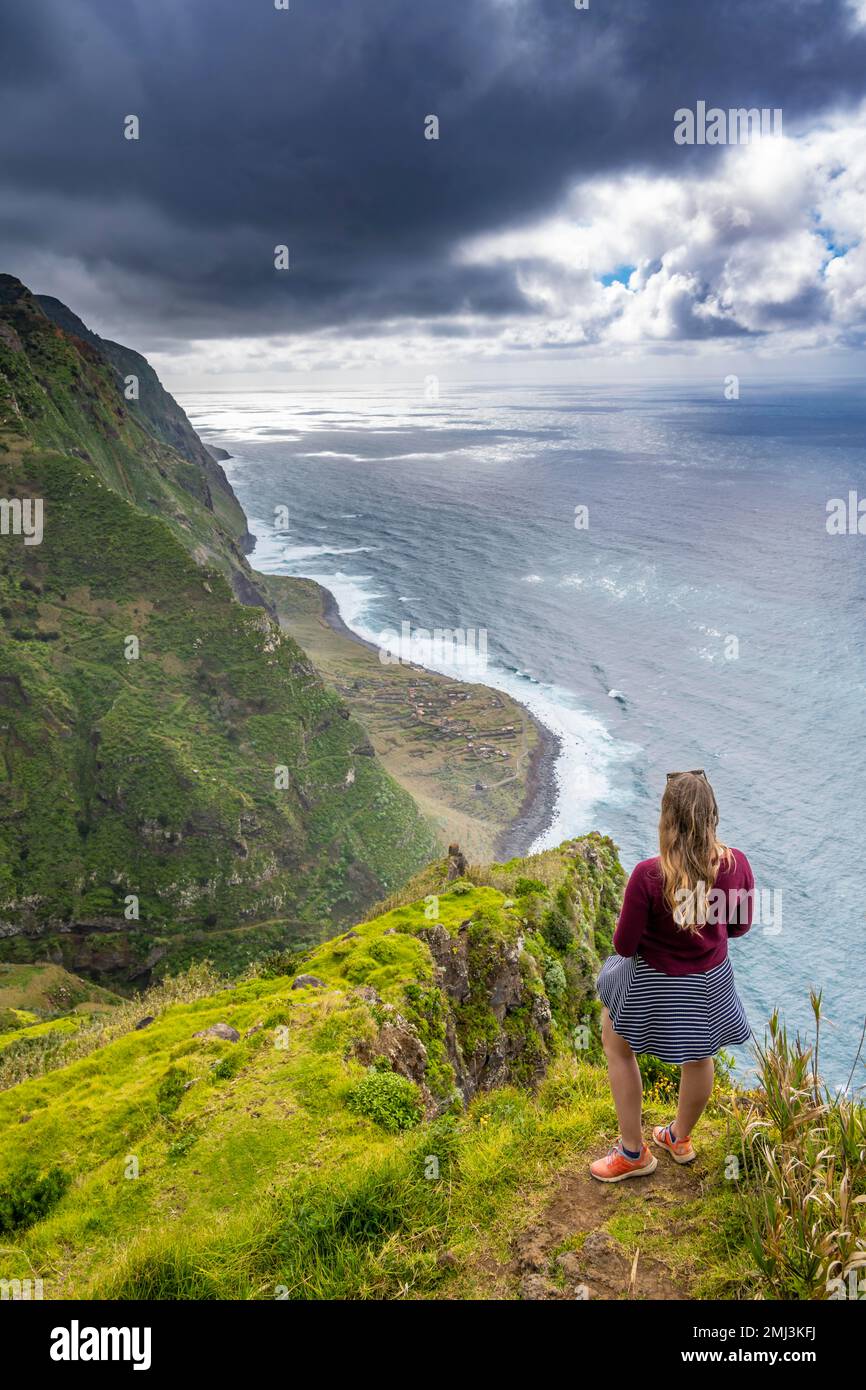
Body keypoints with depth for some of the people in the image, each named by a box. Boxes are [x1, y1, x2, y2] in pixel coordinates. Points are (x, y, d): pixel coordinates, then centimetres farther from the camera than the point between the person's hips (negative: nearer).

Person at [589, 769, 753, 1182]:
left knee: (617, 1045, 23)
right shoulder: (736, 864, -20)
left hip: (654, 982, -4)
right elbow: (739, 927, -3)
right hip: (710, 980, 4)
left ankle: (633, 1152, 34)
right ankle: (680, 1138, 52)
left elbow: (624, 945, -21)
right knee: (699, 1055, 28)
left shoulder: (649, 874, -32)